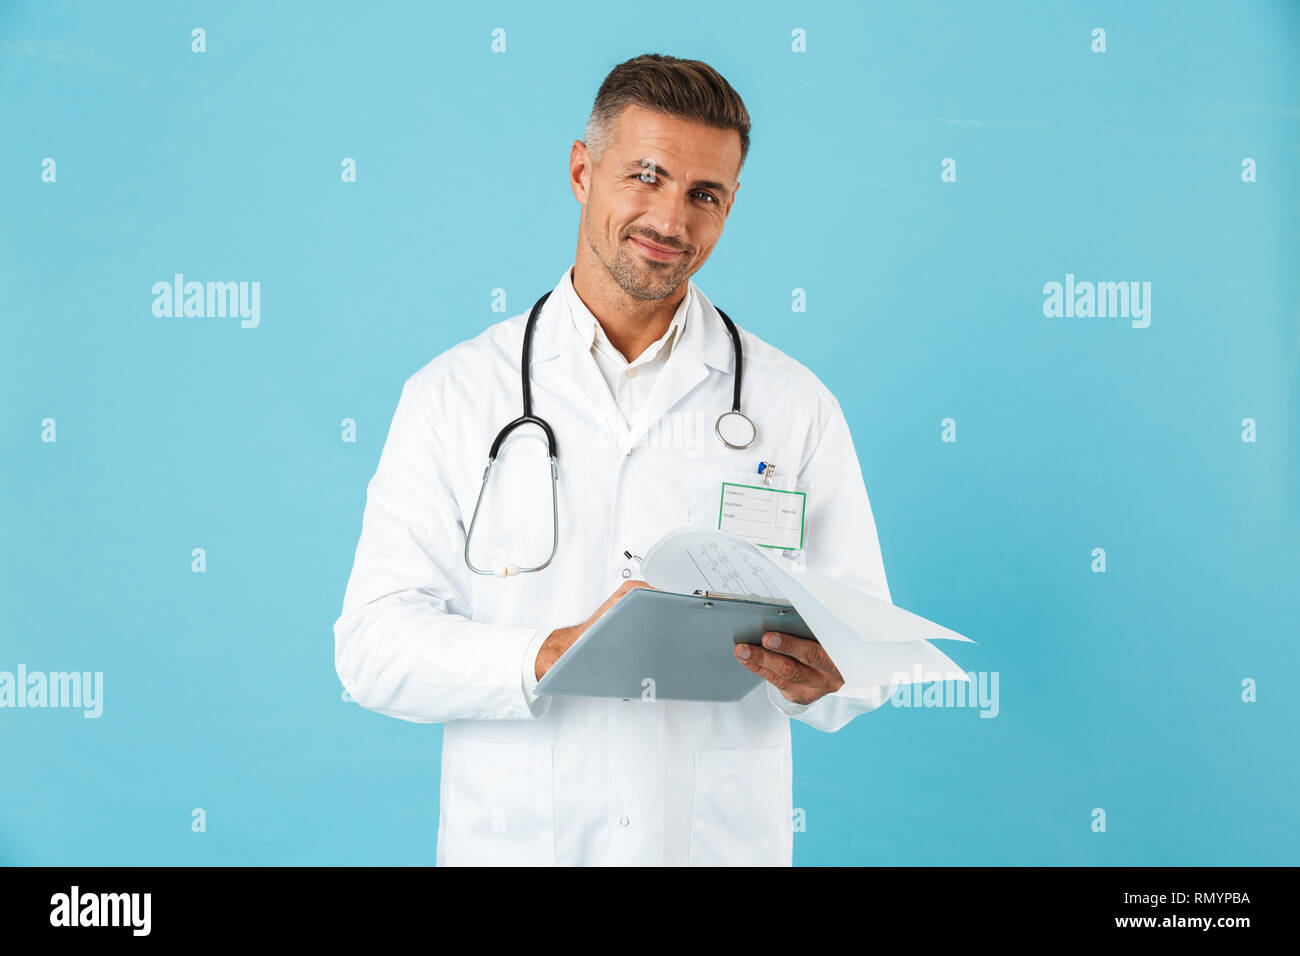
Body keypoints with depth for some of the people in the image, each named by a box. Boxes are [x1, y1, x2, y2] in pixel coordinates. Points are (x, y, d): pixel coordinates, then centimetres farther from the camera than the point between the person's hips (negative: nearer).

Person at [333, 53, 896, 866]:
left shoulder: (797, 406, 1)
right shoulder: (454, 396, -2)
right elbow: (374, 646, -7)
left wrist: (820, 676, -21)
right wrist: (553, 654, -23)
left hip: (726, 838, 1)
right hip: (512, 839, -1)